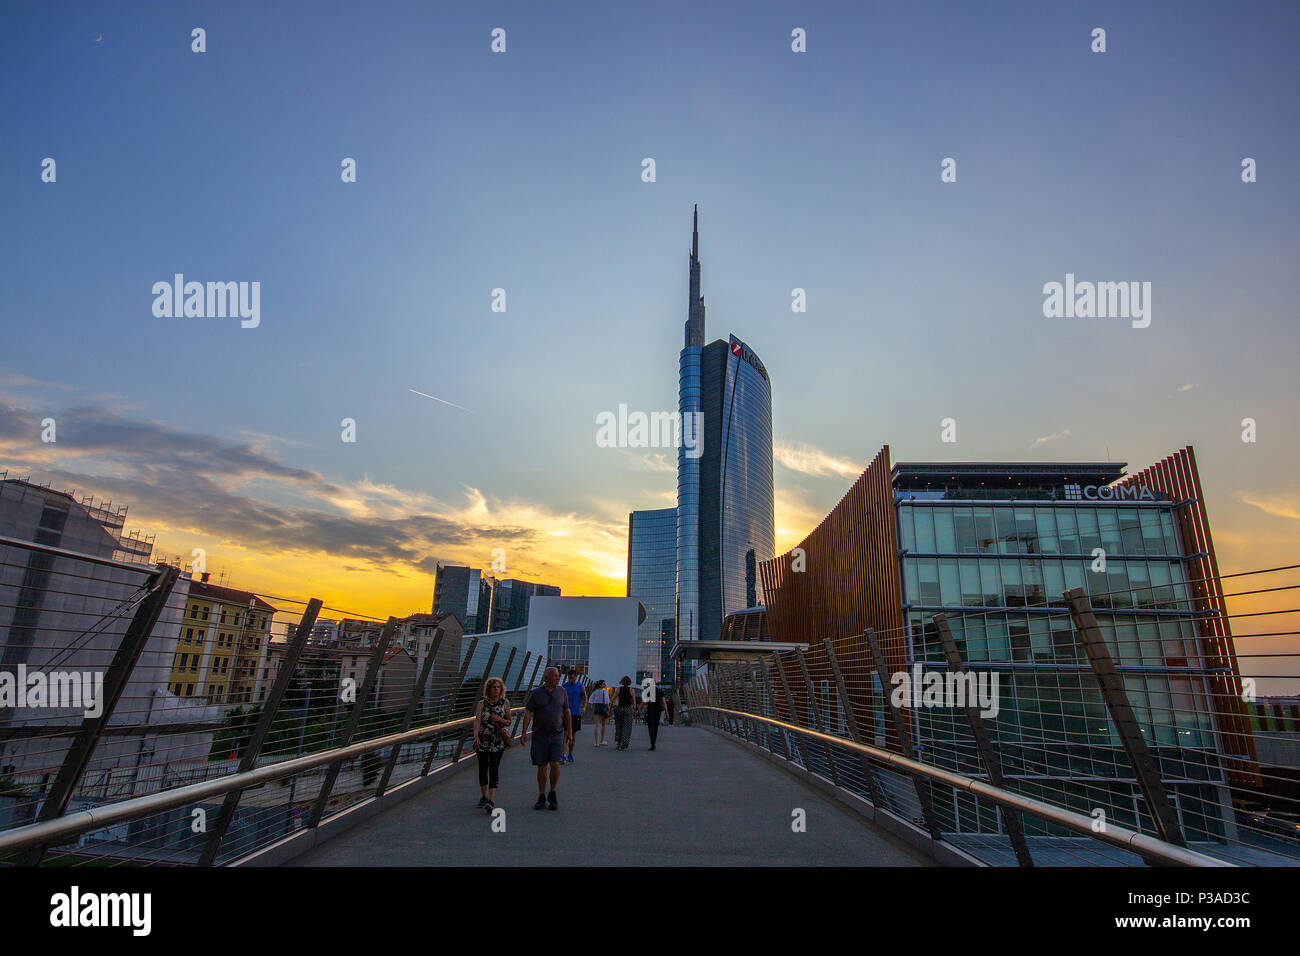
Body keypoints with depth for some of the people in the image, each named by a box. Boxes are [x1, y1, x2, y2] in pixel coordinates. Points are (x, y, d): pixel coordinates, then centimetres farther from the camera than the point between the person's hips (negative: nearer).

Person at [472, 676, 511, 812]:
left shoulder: (505, 703, 3)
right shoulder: (482, 703, 0)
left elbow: (509, 722, 9)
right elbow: (477, 720, -14)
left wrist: (499, 719, -12)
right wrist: (476, 736, -30)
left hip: (498, 741, -1)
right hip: (482, 740, 1)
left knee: (494, 768, -11)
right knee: (483, 769, 11)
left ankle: (491, 801, -15)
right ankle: (484, 797, 30)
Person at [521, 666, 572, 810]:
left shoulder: (562, 692, 6)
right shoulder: (536, 693, -1)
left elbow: (566, 713, 12)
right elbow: (528, 713, -4)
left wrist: (569, 732, 10)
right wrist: (524, 732, -13)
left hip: (557, 735, 1)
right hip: (540, 736, -1)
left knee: (555, 764, -11)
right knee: (541, 767, 4)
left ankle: (552, 794, 9)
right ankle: (541, 798, 19)